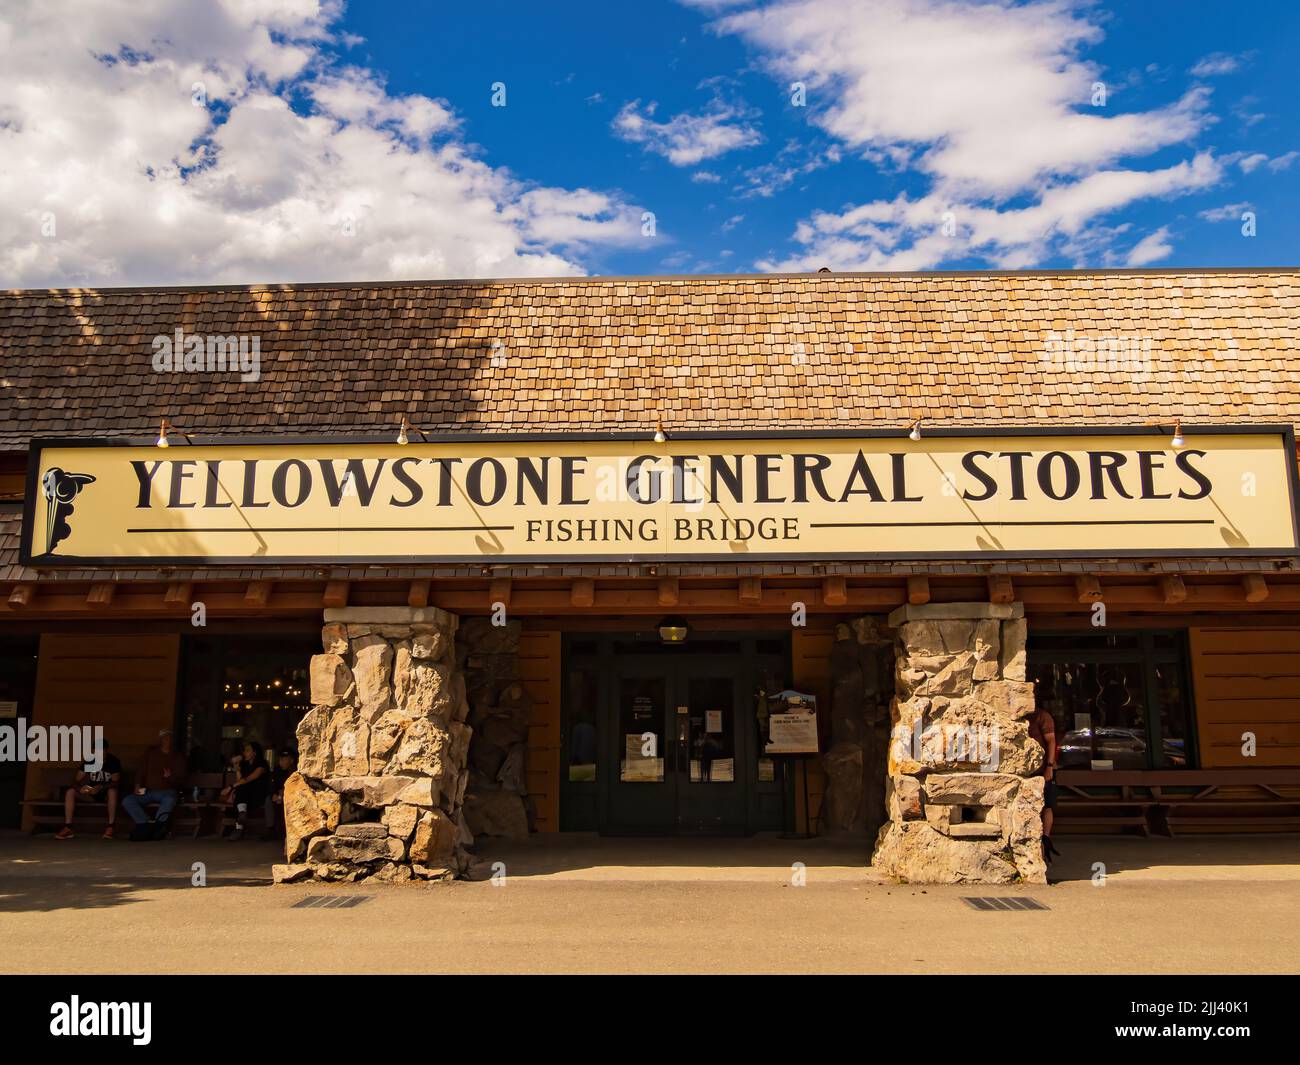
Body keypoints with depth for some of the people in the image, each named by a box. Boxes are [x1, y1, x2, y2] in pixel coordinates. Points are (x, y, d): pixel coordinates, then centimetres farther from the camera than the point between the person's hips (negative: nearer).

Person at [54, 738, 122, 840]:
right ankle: (68, 828, -23)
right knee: (70, 791, -19)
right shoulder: (89, 761, -1)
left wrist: (101, 787, -34)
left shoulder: (113, 761, -10)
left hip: (106, 793, -4)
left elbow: (116, 782, -17)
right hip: (91, 794, 4)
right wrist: (80, 787, -28)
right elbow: (78, 780, -4)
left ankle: (110, 826, -35)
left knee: (113, 790, -38)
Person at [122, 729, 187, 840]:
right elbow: (142, 771, 18)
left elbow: (181, 779, 5)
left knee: (169, 800, -38)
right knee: (127, 801, -23)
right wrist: (138, 785, -1)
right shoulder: (151, 752, 18)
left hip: (168, 792, -3)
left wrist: (170, 777, -17)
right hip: (148, 792, 3)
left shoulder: (179, 756, 11)